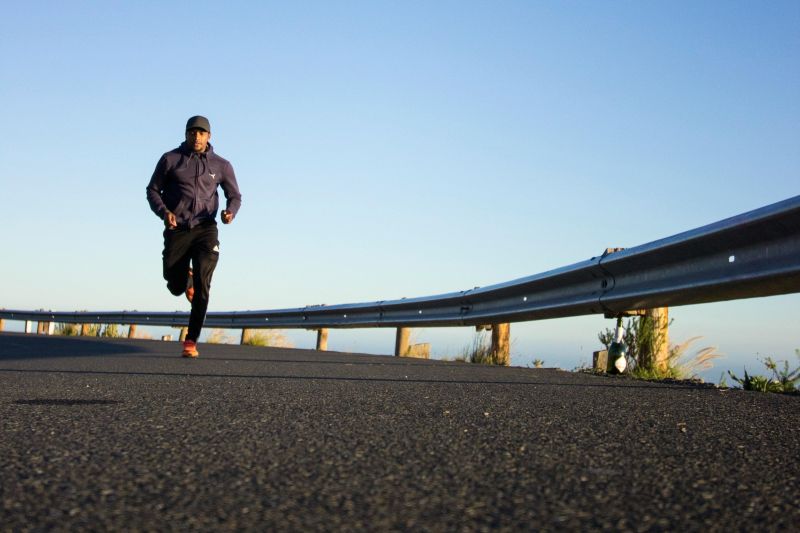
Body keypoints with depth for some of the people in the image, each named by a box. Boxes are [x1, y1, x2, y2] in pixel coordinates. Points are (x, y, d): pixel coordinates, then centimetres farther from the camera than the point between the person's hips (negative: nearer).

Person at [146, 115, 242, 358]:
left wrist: (230, 212, -11)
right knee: (176, 288, 3)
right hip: (177, 230, 1)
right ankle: (185, 277, 43)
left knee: (202, 283, -18)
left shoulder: (221, 165, 5)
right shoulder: (170, 159, 3)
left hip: (205, 229, -1)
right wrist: (164, 212, -11)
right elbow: (153, 190, 8)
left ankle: (191, 340, -11)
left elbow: (235, 196, 13)